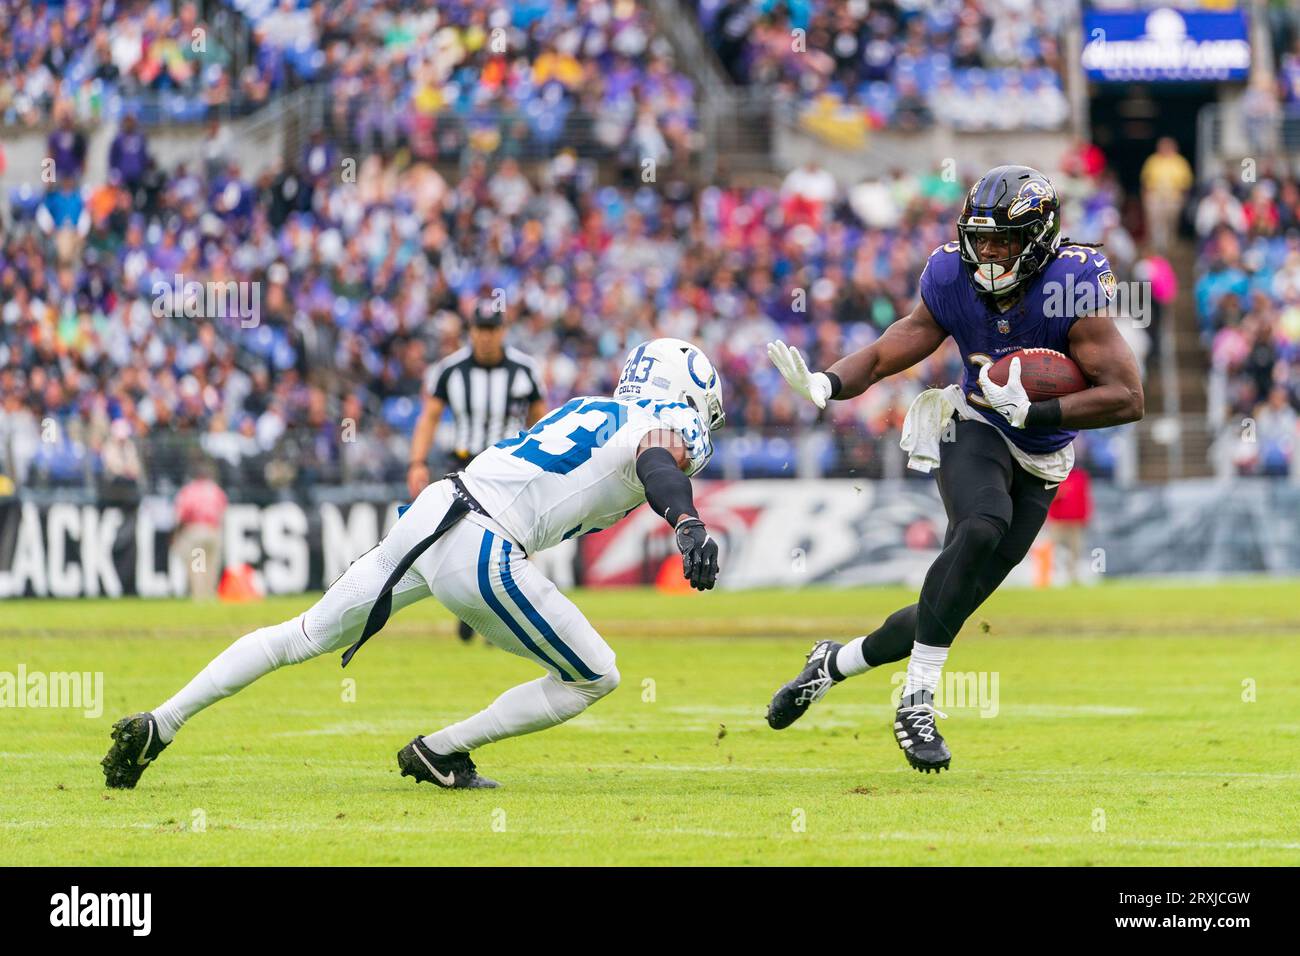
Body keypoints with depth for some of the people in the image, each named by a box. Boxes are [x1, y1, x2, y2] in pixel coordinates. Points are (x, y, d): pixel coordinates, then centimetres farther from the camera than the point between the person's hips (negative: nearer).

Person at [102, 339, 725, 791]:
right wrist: (688, 525, -39)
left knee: (300, 638, 21)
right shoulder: (669, 422, 1)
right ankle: (440, 753, 11)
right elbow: (656, 459, -23)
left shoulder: (590, 410, 26)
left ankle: (157, 727, 20)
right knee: (594, 680, 9)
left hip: (428, 513, 8)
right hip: (481, 555, -8)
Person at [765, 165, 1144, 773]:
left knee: (955, 603, 0)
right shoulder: (953, 281, -13)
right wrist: (823, 385, -28)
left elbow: (1127, 398, -26)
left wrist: (1029, 410, -34)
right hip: (974, 432, 0)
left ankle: (834, 663, 27)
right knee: (981, 528, -34)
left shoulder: (1072, 289, -23)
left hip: (1038, 465, 0)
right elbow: (884, 355, -6)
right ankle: (917, 702, -29)